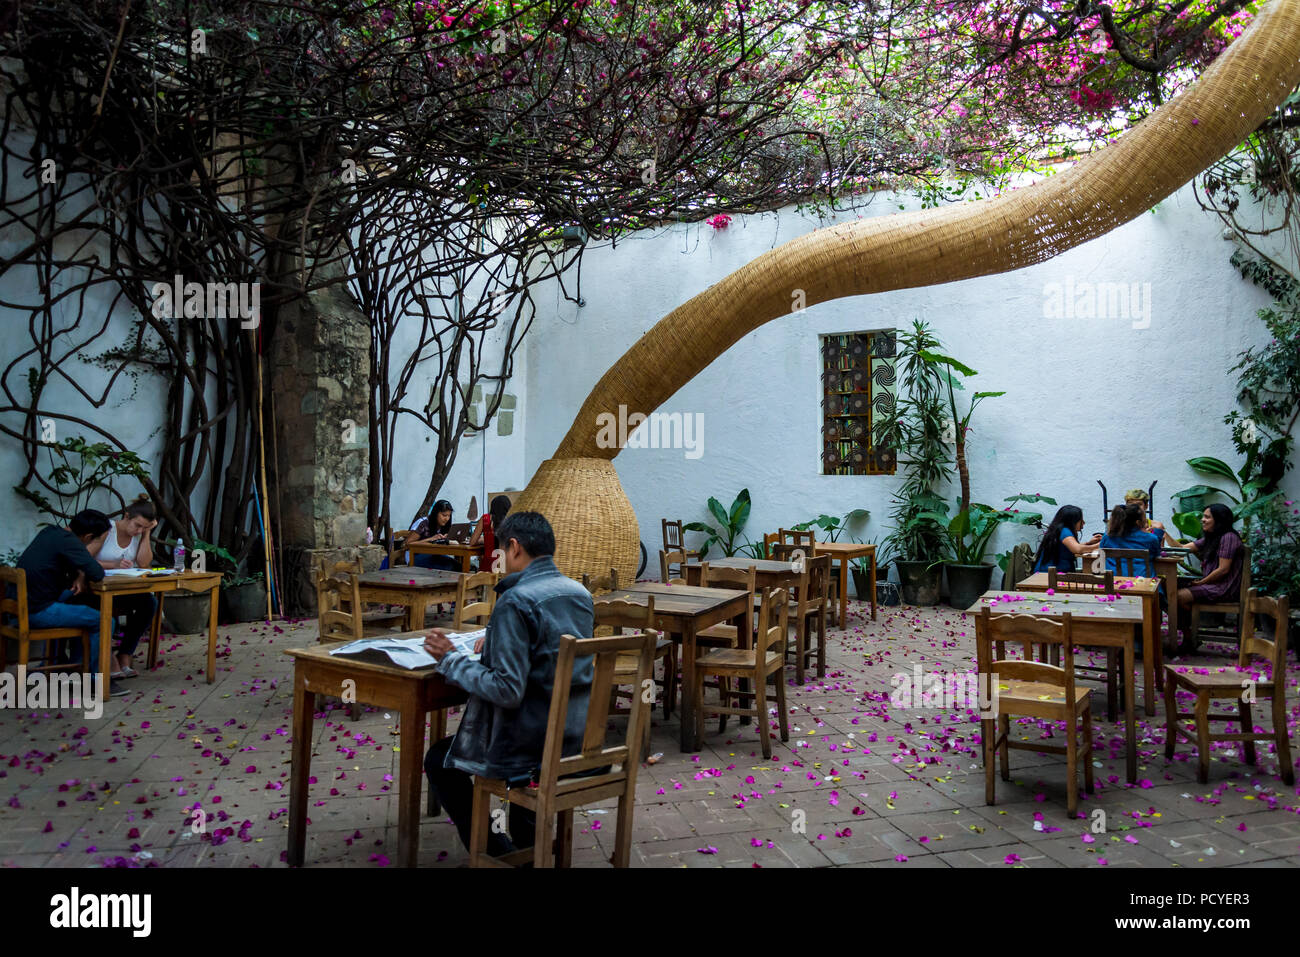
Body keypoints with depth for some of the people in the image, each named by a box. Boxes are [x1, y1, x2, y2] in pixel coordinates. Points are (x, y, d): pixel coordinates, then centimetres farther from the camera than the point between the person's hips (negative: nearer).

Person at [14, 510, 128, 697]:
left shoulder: (50, 532, 10)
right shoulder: (68, 541, -19)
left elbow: (73, 562, 23)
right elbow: (97, 574, -23)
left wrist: (80, 576, 3)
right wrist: (82, 576, -1)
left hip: (21, 603, 10)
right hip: (38, 612, -10)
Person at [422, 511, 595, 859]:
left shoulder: (515, 600, -21)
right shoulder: (580, 594, 3)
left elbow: (507, 690, -24)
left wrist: (450, 659, -13)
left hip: (532, 746, -8)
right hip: (579, 737, 8)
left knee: (439, 759, 18)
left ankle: (497, 855, 20)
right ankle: (528, 849, 40)